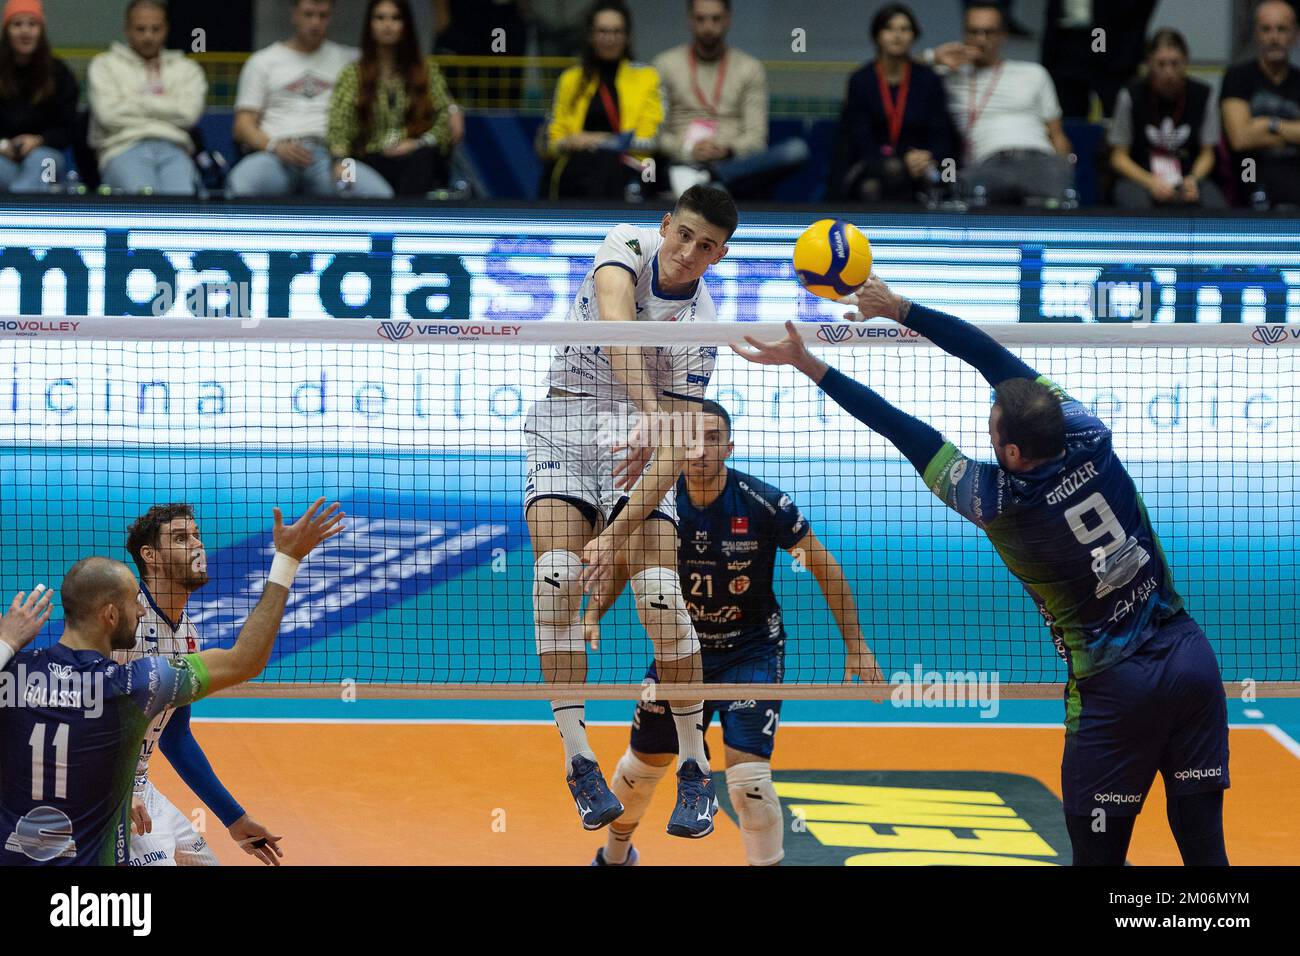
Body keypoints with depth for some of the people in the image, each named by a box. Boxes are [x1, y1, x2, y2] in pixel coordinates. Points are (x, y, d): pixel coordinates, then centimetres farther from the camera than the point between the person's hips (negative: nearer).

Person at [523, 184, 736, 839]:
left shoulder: (700, 327, -13)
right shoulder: (627, 246, -10)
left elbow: (676, 447, -18)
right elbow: (616, 321, -32)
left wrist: (620, 533, -28)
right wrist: (647, 410, -46)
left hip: (643, 444, -1)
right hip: (564, 425, 1)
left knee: (662, 598, -15)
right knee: (557, 580, -19)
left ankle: (695, 772, -2)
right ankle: (579, 762, -16)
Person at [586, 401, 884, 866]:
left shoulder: (764, 503, -20)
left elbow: (824, 567, -8)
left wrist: (856, 645, -7)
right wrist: (592, 615, -12)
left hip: (752, 652, -3)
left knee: (748, 778, -18)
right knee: (643, 763, 15)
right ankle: (614, 855, 44)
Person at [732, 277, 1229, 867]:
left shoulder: (999, 503, -13)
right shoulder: (1089, 438, -5)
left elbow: (904, 433, -6)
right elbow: (994, 355, 3)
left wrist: (810, 366, 2)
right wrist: (899, 308, 9)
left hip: (1116, 686, -5)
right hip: (1190, 655, 5)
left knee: (1098, 851, 6)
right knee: (1204, 843, 5)